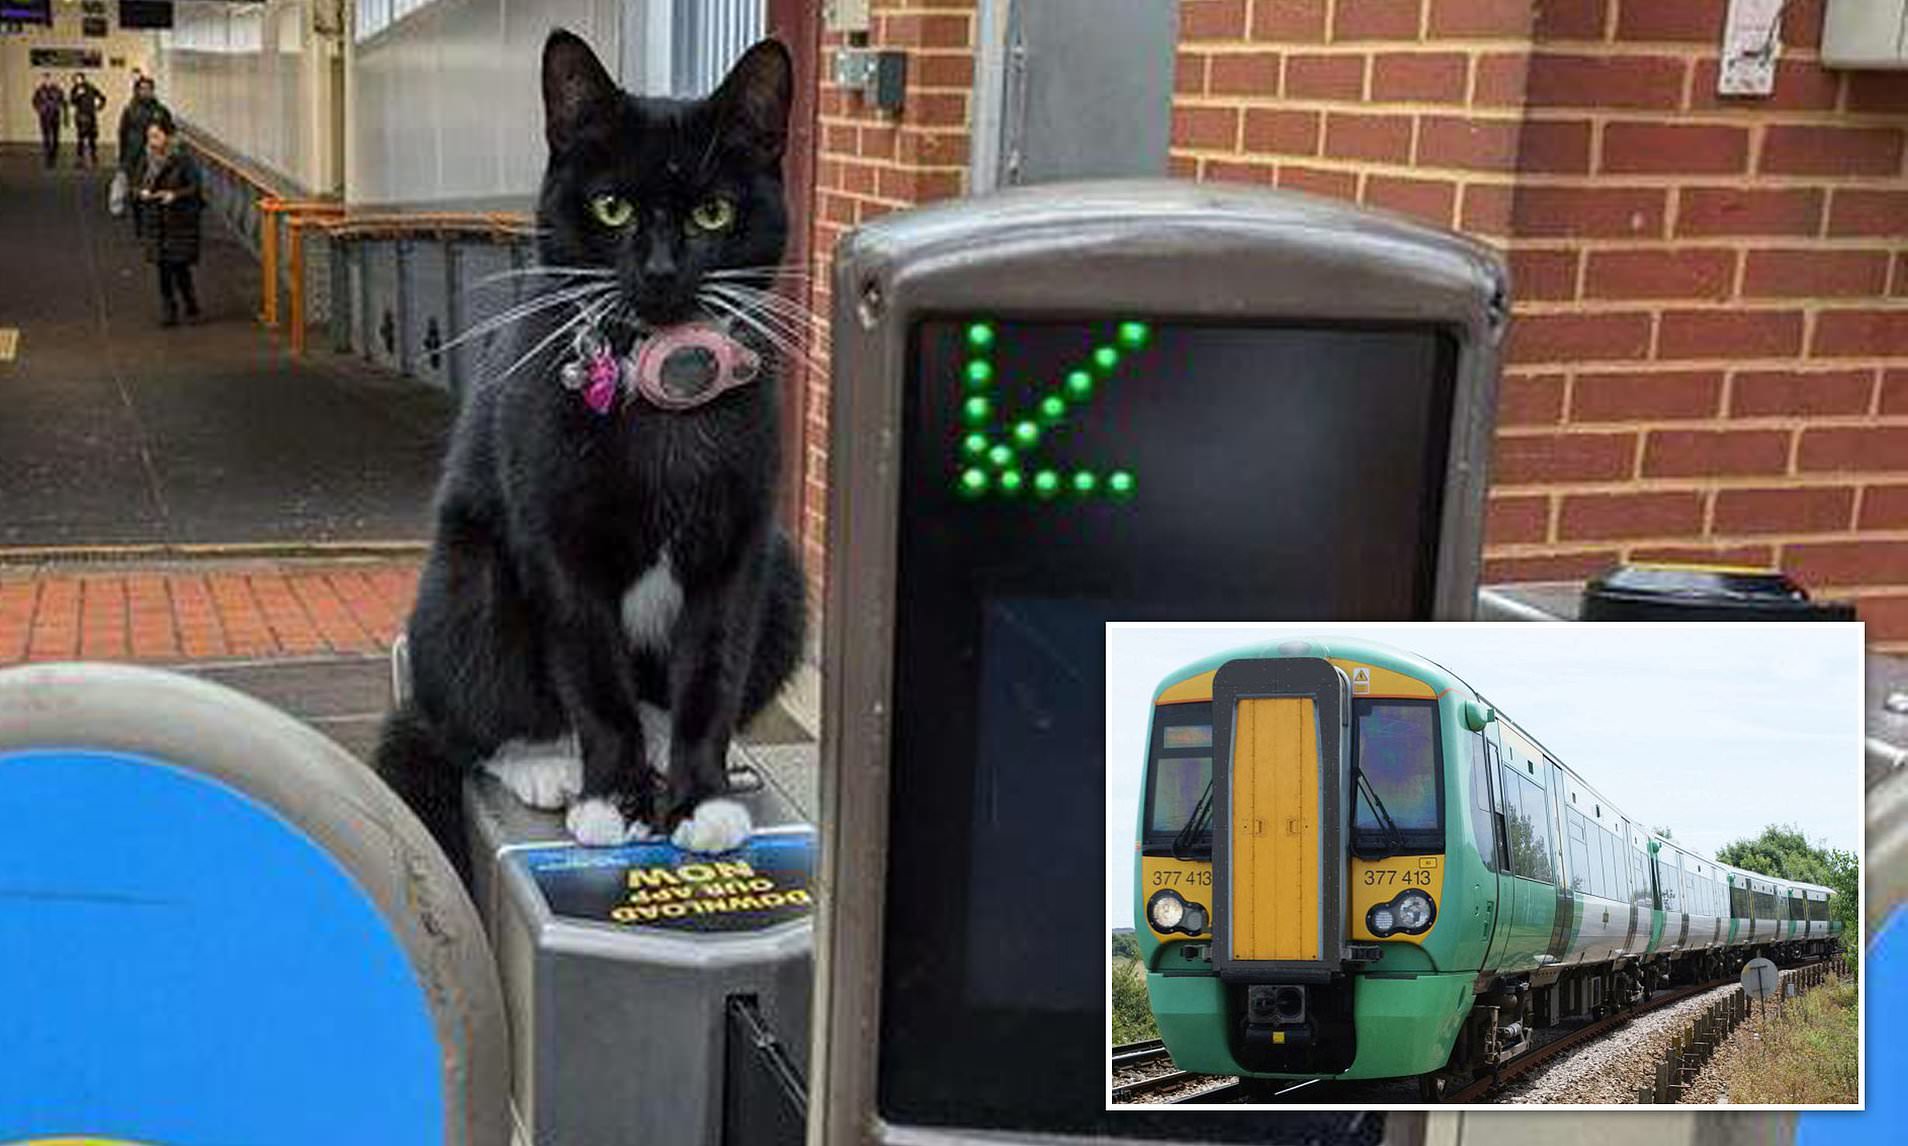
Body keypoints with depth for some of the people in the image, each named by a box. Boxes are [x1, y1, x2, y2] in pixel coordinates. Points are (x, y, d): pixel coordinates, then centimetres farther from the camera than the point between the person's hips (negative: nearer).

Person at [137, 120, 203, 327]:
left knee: (179, 265, -7)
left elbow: (195, 188, -9)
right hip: (157, 220, 5)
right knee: (163, 267, 4)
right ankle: (170, 311, 13)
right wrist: (142, 192, -8)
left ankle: (191, 306, 15)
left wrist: (175, 195, -23)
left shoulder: (184, 159, -10)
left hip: (181, 219, -5)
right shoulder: (149, 159, 6)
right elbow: (141, 185, 15)